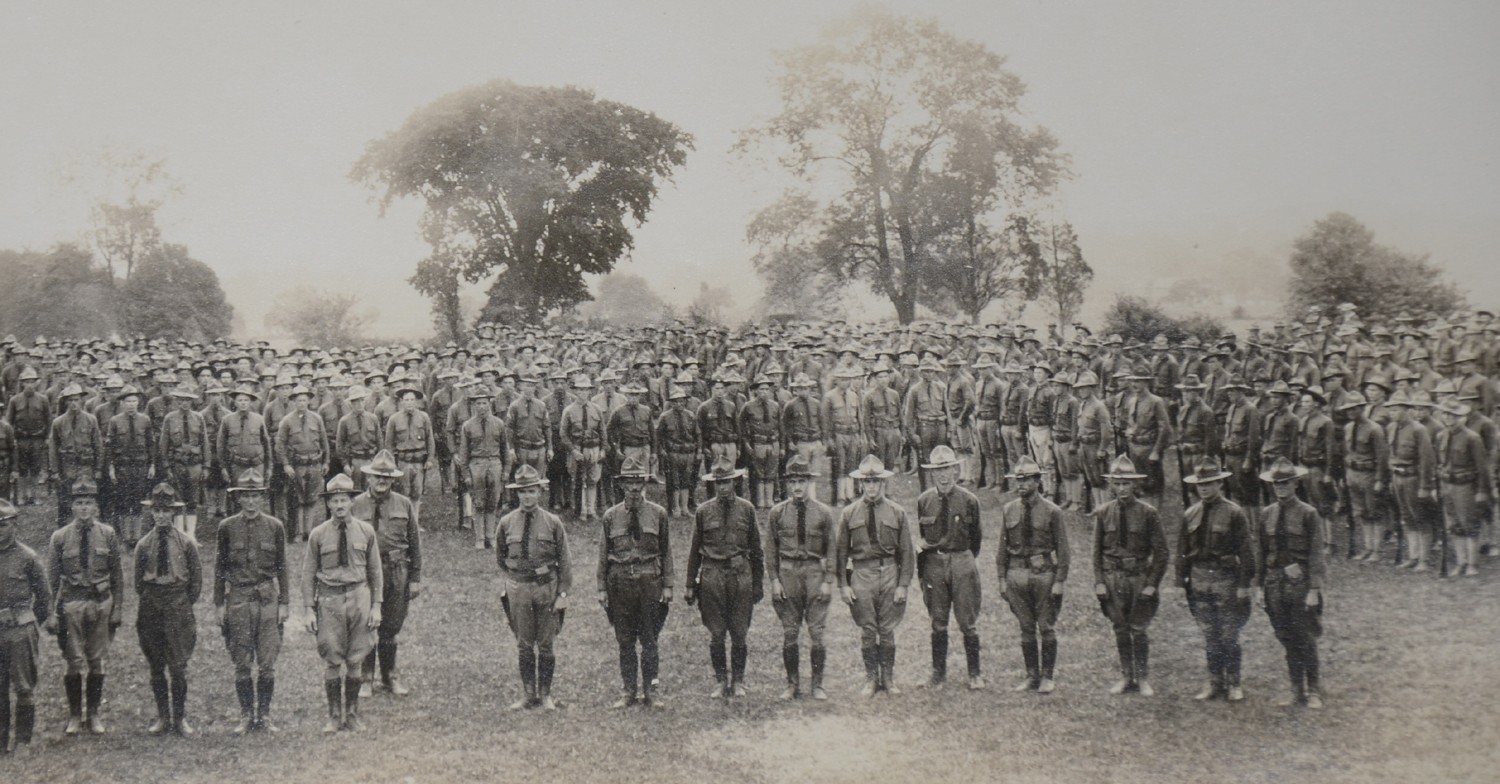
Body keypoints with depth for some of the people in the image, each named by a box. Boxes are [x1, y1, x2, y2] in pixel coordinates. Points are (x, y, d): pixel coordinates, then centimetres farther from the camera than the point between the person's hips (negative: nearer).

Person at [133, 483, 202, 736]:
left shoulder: (187, 543, 1)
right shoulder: (144, 544, 5)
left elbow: (196, 579, 7)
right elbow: (138, 581, 13)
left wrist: (184, 605, 4)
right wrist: (149, 603, 6)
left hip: (179, 608, -2)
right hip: (150, 609, 2)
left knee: (178, 668, -4)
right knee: (156, 668, 6)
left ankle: (180, 718, 5)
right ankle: (162, 717, 15)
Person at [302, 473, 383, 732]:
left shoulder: (366, 531, 3)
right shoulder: (318, 535, 0)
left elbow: (375, 571, 8)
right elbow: (308, 573, 3)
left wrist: (376, 606, 2)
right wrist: (309, 610, -2)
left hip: (359, 596, 1)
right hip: (329, 598, -1)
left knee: (356, 660, 6)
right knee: (332, 660, 0)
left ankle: (352, 715, 18)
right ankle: (334, 716, 11)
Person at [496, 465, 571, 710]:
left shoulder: (553, 522, -2)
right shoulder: (507, 523, 2)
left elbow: (564, 561, 0)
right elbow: (500, 557, 18)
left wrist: (563, 593, -4)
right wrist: (508, 578, 11)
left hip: (546, 586, -1)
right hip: (518, 588, 1)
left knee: (545, 645, 5)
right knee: (524, 645, 6)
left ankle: (546, 694, 14)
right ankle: (529, 694, 14)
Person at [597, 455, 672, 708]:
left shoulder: (658, 514, 4)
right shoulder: (611, 516, 5)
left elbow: (666, 552, 7)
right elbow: (603, 554, 8)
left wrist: (667, 586, 1)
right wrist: (602, 588, 3)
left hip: (650, 582, -1)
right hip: (620, 582, 1)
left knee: (649, 640, 2)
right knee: (625, 642, 6)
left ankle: (650, 691, 11)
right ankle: (628, 692, 14)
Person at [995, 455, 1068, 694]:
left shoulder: (1052, 512, -5)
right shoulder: (1008, 511, 5)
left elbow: (1062, 549, -4)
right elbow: (1002, 547, 9)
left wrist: (1059, 582, -9)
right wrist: (1002, 579, 5)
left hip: (1044, 573, -3)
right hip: (1017, 573, 3)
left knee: (1047, 628, 3)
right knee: (1026, 629, 9)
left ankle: (1048, 677, 14)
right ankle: (1032, 676, 18)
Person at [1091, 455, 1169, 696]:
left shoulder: (1148, 513, -5)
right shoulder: (1103, 513, 2)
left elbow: (1161, 553, -2)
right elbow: (1097, 551, 8)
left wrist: (1152, 584, -9)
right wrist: (1099, 582, 0)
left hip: (1140, 578, -2)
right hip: (1112, 578, 2)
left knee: (1138, 630, 1)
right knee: (1120, 630, 8)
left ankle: (1142, 678, 14)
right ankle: (1126, 677, 19)